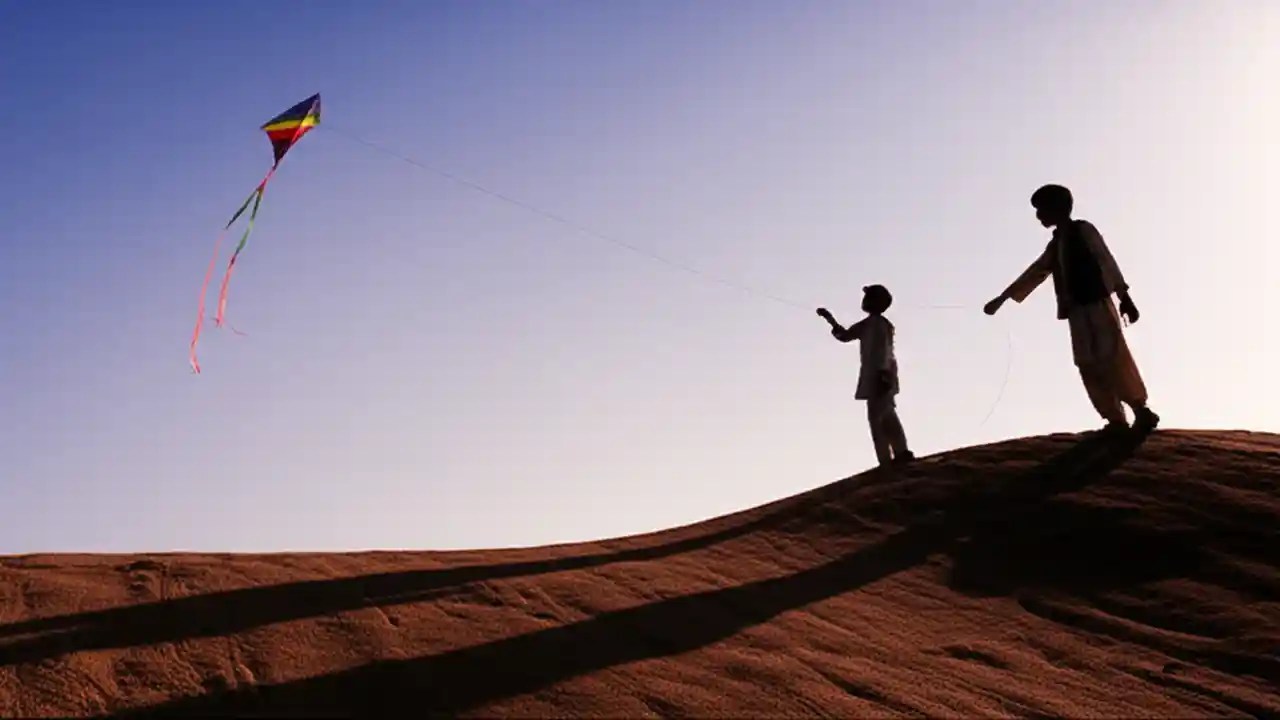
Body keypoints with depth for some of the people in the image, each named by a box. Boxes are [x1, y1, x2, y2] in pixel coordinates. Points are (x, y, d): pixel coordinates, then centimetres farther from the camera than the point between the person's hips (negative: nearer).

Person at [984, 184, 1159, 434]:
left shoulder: (1083, 229, 4)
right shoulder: (1055, 244, 20)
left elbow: (1106, 261, -4)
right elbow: (1034, 274, 26)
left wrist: (1124, 296, -13)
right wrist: (1002, 298, 28)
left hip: (1098, 304, -6)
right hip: (1077, 312, 6)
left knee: (1113, 358, -11)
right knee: (1089, 366, -3)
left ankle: (1141, 411, -5)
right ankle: (1115, 419, -4)